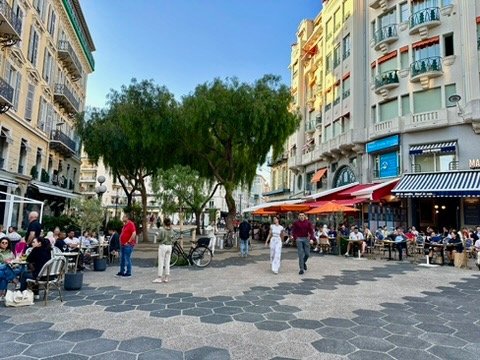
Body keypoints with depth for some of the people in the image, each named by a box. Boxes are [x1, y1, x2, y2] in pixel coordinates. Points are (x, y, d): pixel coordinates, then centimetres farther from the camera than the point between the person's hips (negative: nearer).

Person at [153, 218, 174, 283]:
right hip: (169, 246, 5)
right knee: (167, 263, 10)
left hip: (163, 246, -5)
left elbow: (159, 239, -10)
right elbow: (172, 239, 8)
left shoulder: (162, 230, -14)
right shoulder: (171, 230, 2)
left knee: (161, 263, 2)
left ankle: (159, 278, 5)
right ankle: (166, 278, 14)